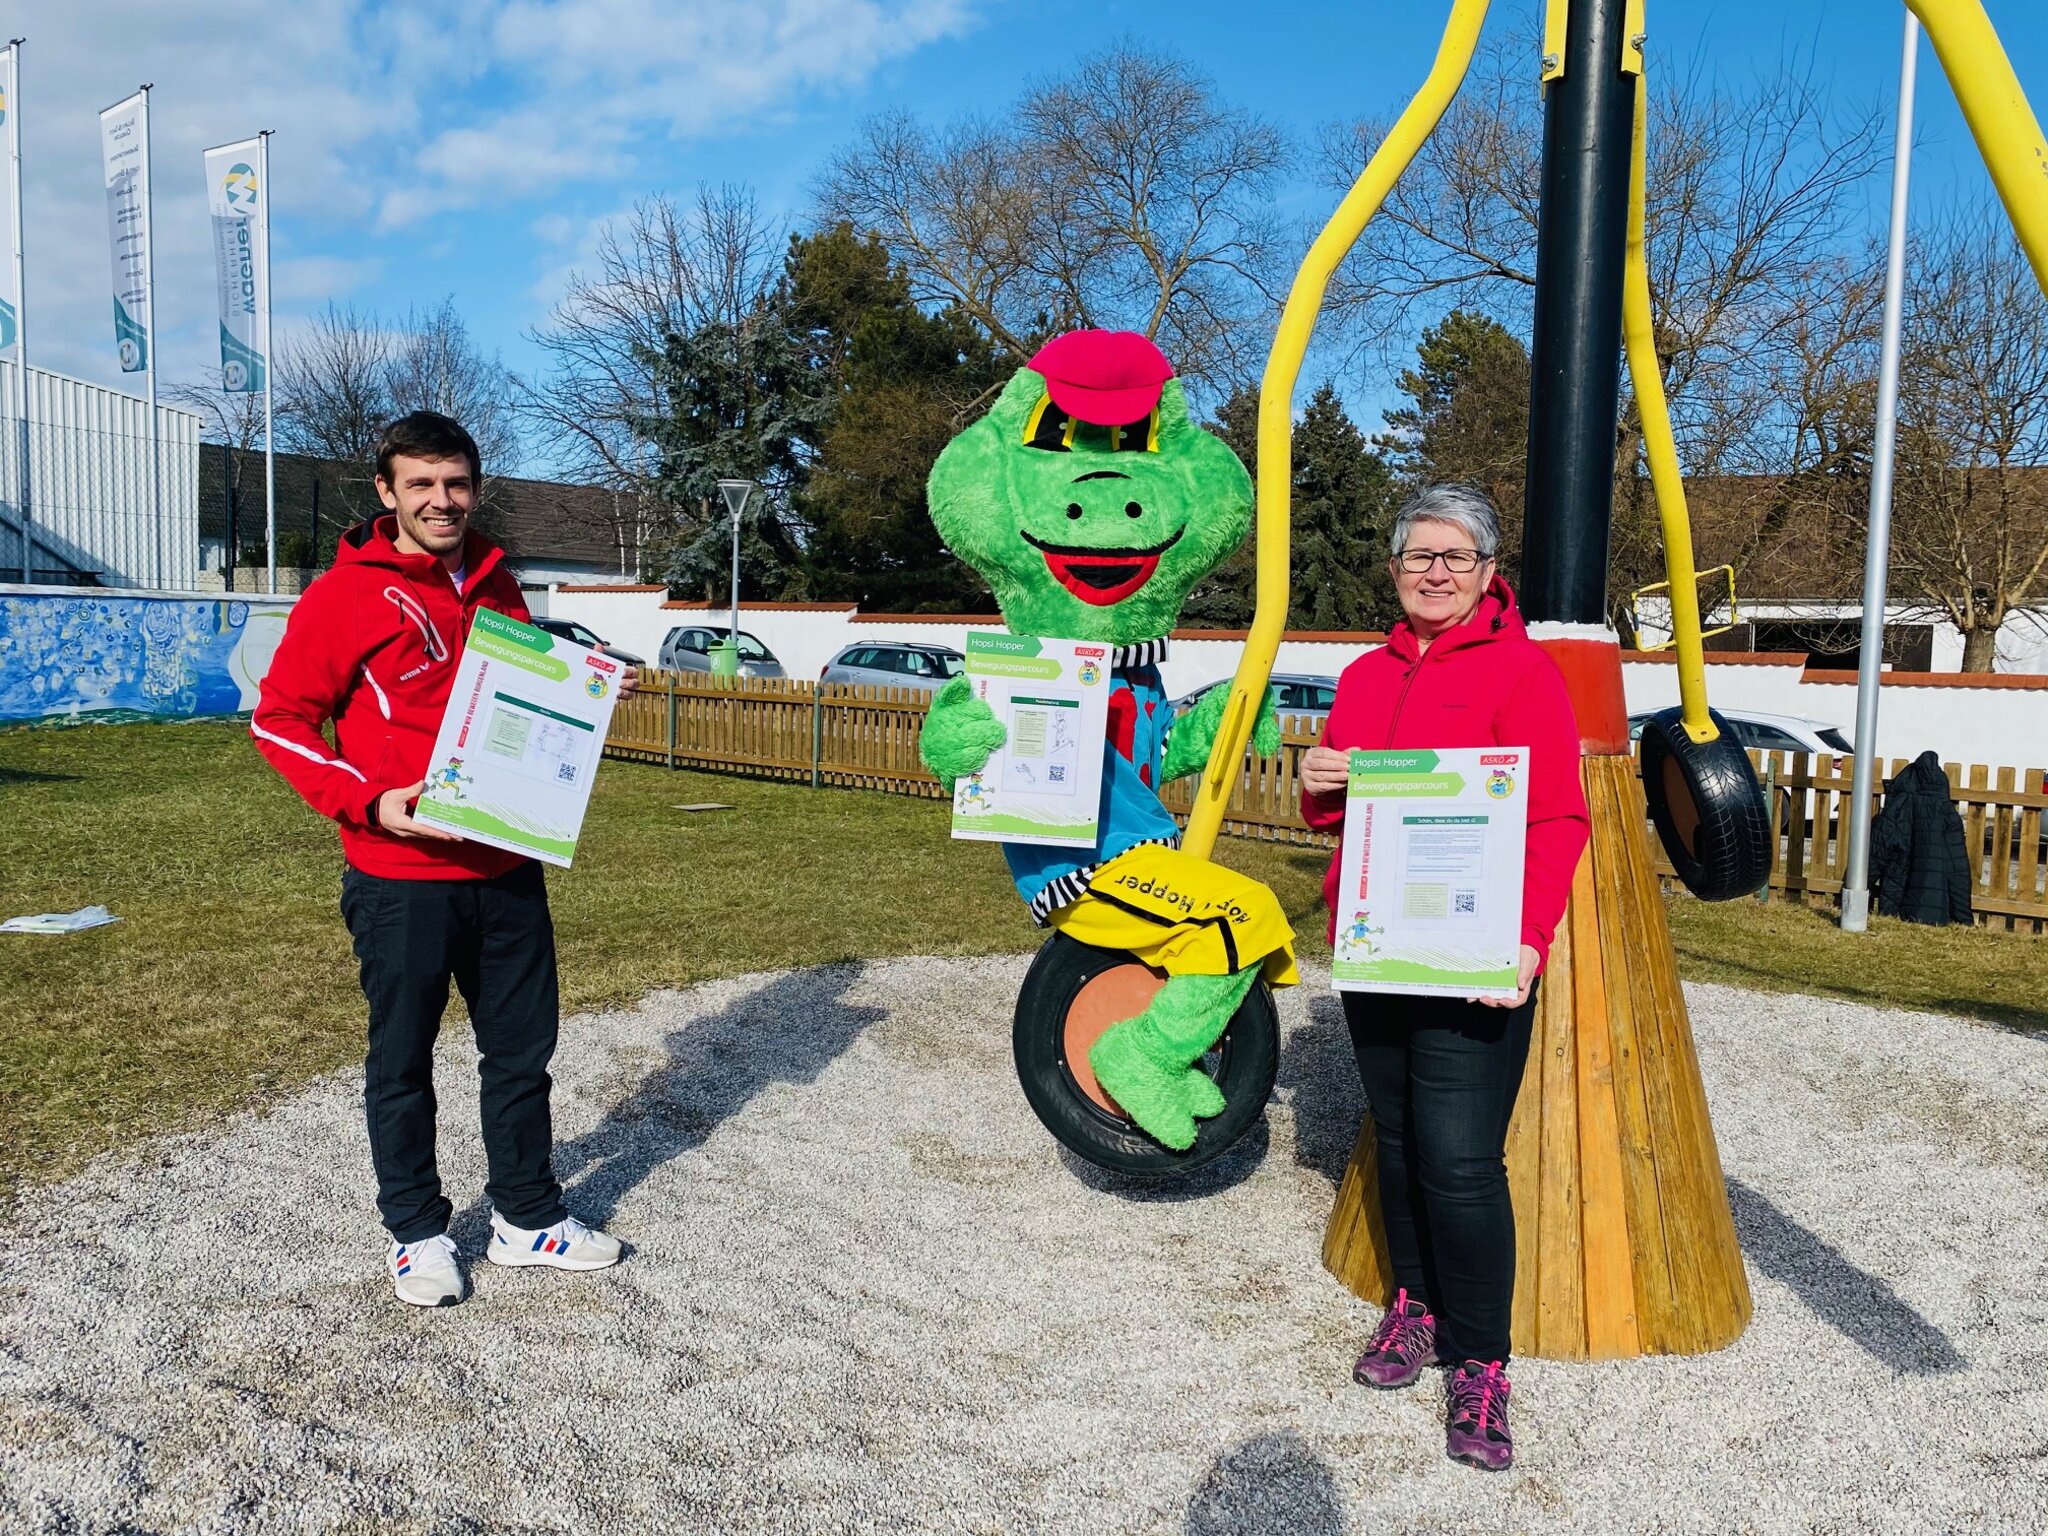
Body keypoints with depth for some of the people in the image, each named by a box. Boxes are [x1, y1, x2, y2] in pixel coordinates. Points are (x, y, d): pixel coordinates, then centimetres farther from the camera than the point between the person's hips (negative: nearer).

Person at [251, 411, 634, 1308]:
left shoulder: (494, 582, 9)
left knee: (523, 1048, 13)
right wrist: (369, 803, -18)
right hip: (400, 876, -5)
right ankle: (415, 1233, 26)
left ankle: (528, 1218, 29)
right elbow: (280, 720, -6)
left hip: (506, 868, 6)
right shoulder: (346, 594, -8)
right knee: (402, 1061, 9)